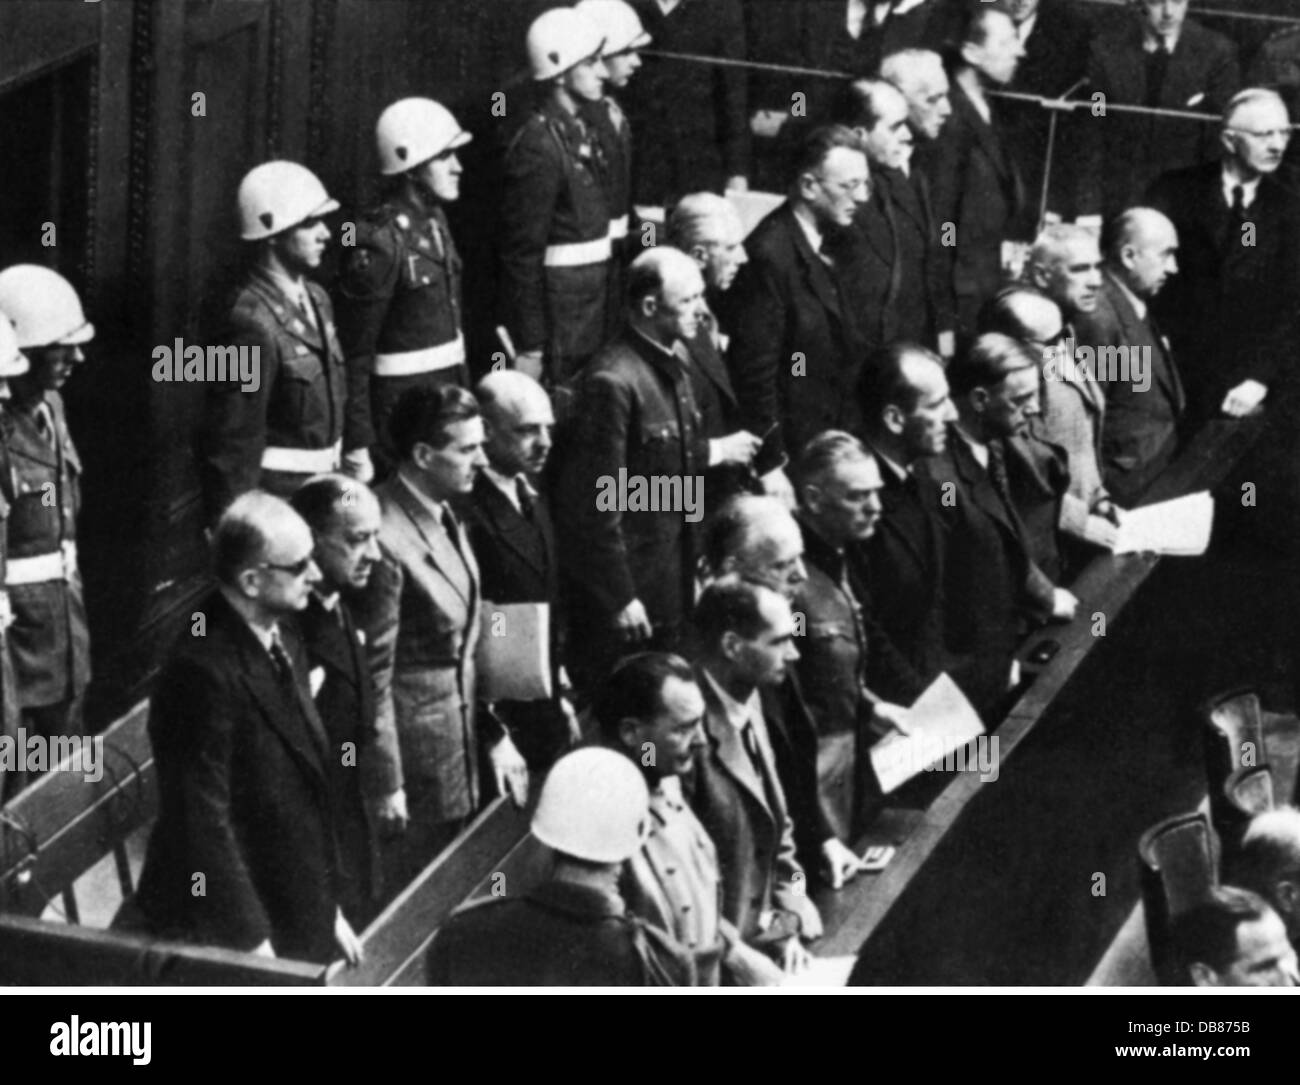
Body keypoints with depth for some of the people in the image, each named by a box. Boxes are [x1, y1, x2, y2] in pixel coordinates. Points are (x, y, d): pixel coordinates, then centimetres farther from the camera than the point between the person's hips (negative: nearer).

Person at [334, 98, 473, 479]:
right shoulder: (379, 241, -18)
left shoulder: (434, 222, 7)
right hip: (398, 401, -8)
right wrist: (358, 447, -18)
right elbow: (355, 351, -17)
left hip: (446, 391, 8)